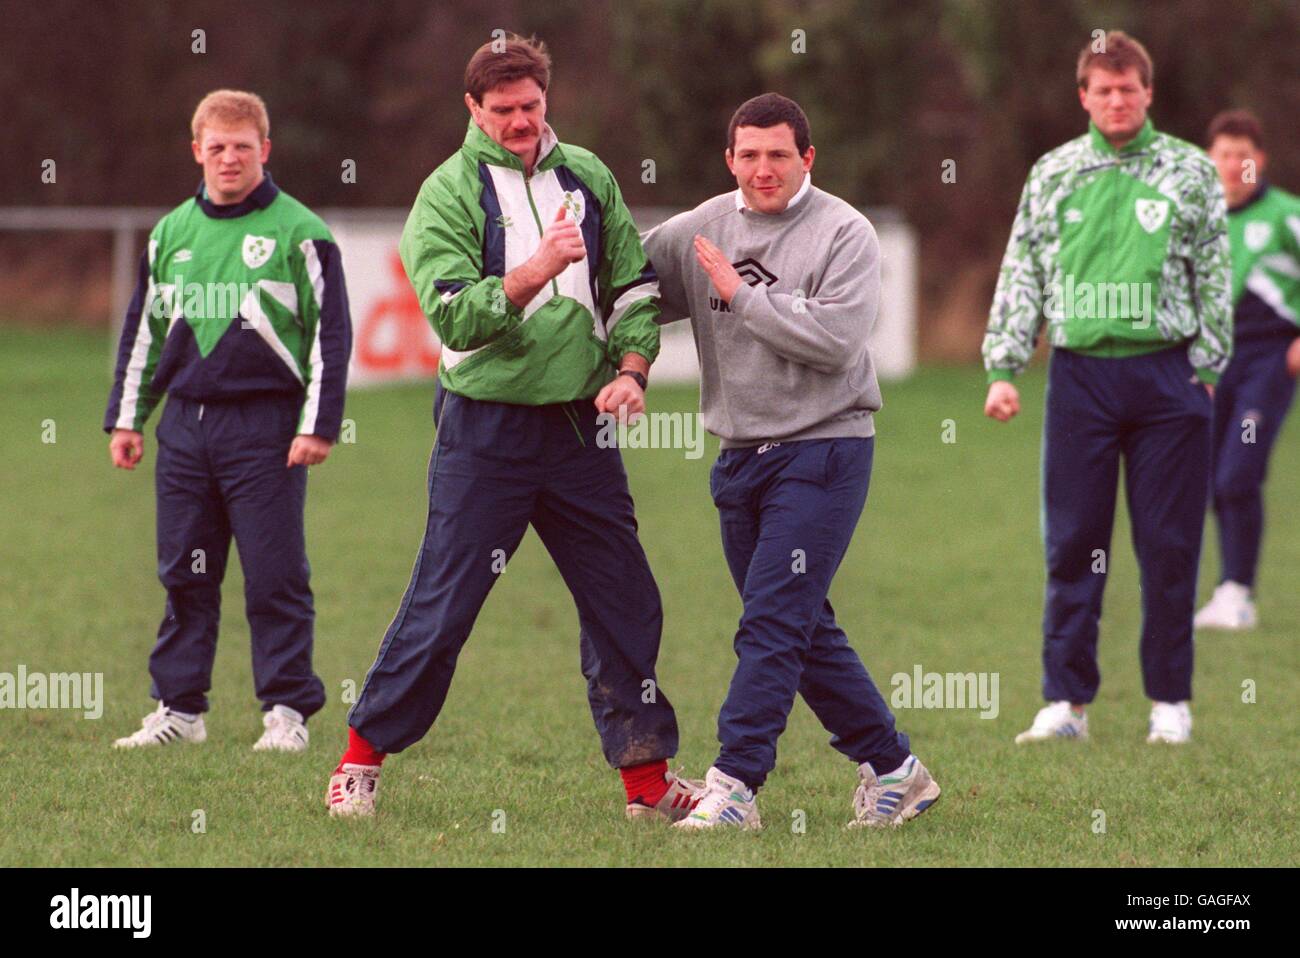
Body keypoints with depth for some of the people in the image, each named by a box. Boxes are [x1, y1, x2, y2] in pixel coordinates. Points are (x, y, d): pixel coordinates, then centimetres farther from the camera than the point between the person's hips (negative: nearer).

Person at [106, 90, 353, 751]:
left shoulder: (299, 233, -2)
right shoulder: (171, 233, 13)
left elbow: (331, 333, -2)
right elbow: (143, 329, 21)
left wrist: (318, 424, -7)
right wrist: (126, 418, 17)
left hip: (266, 427, -5)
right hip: (185, 423, 5)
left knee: (274, 577, -4)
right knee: (184, 574, 7)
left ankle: (287, 711, 3)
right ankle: (179, 708, 14)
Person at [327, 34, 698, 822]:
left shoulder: (587, 177, 8)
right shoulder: (449, 194, -6)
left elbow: (636, 285, 13)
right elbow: (455, 314, -17)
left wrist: (631, 371, -1)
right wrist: (538, 269, -28)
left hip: (580, 426, 4)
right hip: (486, 427, -4)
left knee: (627, 603, 6)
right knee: (443, 606, -3)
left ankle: (649, 779, 15)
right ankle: (362, 761, 10)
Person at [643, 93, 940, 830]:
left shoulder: (844, 234, -8)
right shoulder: (704, 228, 8)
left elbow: (836, 339, -19)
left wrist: (741, 294, -16)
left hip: (823, 451, -6)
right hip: (742, 457, 6)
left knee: (773, 621, -13)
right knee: (807, 632, 11)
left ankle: (736, 785, -14)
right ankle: (892, 768, 22)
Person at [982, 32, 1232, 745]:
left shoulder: (1190, 171, 5)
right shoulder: (1052, 174, 9)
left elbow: (1213, 278, 7)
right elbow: (1021, 276, 10)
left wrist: (1206, 369, 1)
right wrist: (1003, 369, 2)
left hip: (1166, 375, -1)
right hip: (1081, 372, 1)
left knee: (1170, 546, 1)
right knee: (1071, 545, 0)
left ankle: (1169, 701, 10)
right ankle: (1066, 701, 5)